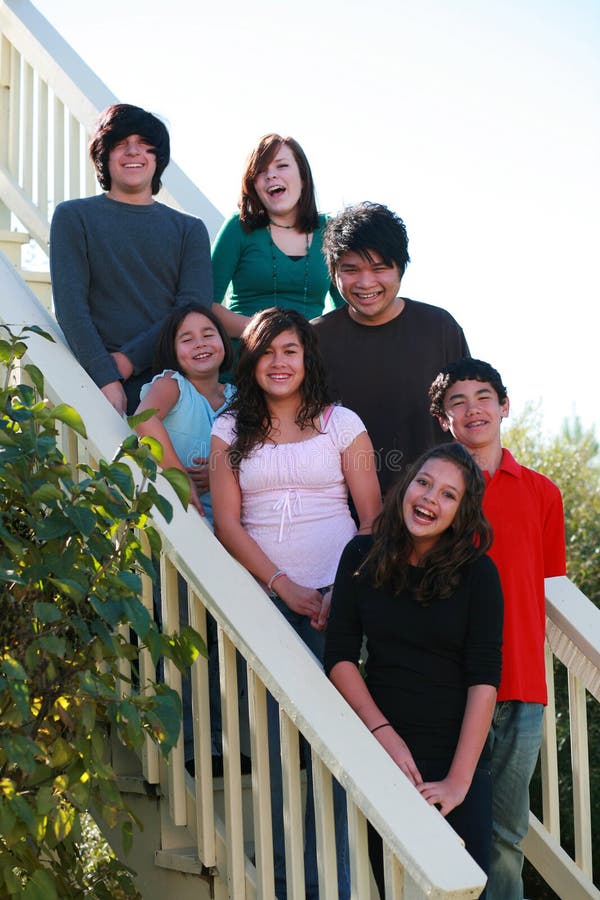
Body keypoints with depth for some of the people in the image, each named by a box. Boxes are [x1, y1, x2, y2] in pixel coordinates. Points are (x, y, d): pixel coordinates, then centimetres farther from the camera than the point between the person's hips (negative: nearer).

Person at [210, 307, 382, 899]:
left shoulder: (342, 424, 8)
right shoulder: (230, 432, 11)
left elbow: (373, 517, 6)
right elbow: (227, 523, 4)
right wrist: (284, 586, -8)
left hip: (337, 598, -1)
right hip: (264, 599, 1)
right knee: (275, 735, -3)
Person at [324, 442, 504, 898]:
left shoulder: (478, 573, -5)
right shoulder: (362, 557, 1)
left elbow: (484, 679, -10)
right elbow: (340, 657, 0)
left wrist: (459, 779, -17)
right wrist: (385, 735, -12)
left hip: (459, 754, -1)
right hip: (384, 751, 1)